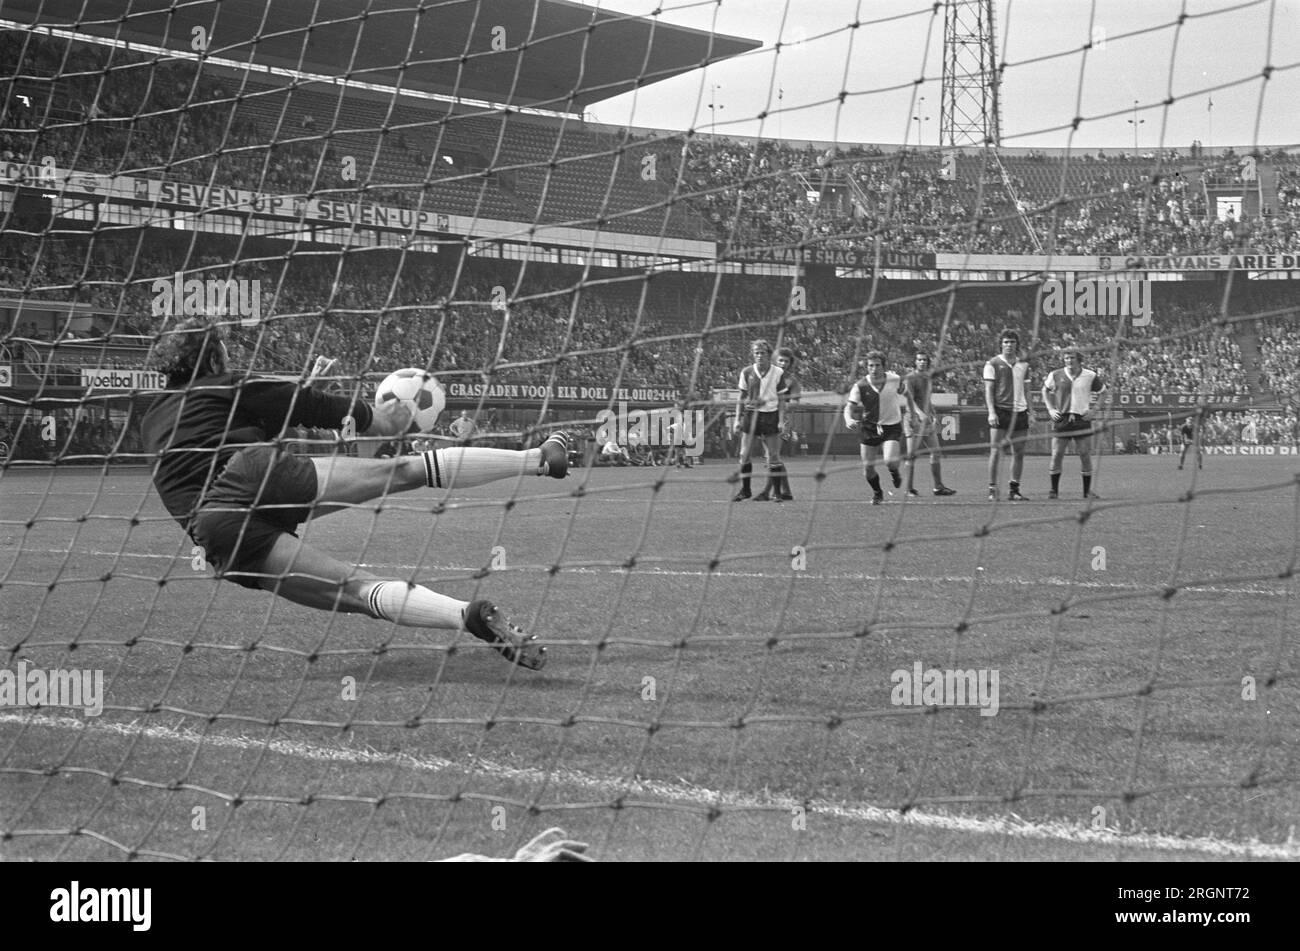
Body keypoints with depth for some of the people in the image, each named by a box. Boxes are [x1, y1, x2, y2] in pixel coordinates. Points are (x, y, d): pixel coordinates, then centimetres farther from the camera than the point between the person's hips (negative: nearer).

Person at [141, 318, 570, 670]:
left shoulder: (152, 422, 29)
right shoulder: (225, 387, 15)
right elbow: (302, 403, 15)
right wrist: (371, 419, 27)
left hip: (212, 529, 3)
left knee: (357, 589, -9)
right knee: (405, 470, 3)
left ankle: (467, 615, -33)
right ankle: (540, 458, -2)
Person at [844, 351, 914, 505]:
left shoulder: (895, 380, -10)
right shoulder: (860, 386, -13)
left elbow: (907, 395, 10)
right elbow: (849, 407, -15)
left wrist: (913, 414, 11)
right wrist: (849, 420, -36)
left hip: (892, 427, -1)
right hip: (869, 427, 1)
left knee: (890, 461, -23)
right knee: (868, 468, 1)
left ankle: (895, 475, 15)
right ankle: (877, 493, 30)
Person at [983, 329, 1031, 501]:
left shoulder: (1023, 364, 14)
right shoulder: (993, 364, 0)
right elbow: (988, 389, -4)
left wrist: (1029, 410, 11)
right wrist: (991, 412, -14)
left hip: (1019, 412, 4)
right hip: (1000, 411, -4)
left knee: (1019, 453, 3)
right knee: (995, 451, -7)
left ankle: (1014, 489, 11)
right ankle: (992, 490, -4)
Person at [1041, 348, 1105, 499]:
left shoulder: (1090, 376, 1)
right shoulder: (1056, 375, 2)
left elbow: (1103, 392, 14)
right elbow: (1045, 390, 18)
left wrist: (1092, 409, 3)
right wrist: (1050, 409, 7)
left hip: (1082, 419, 0)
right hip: (1061, 419, 0)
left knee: (1085, 455, -2)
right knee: (1057, 454, -3)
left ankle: (1087, 491, 8)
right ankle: (1054, 490, 7)